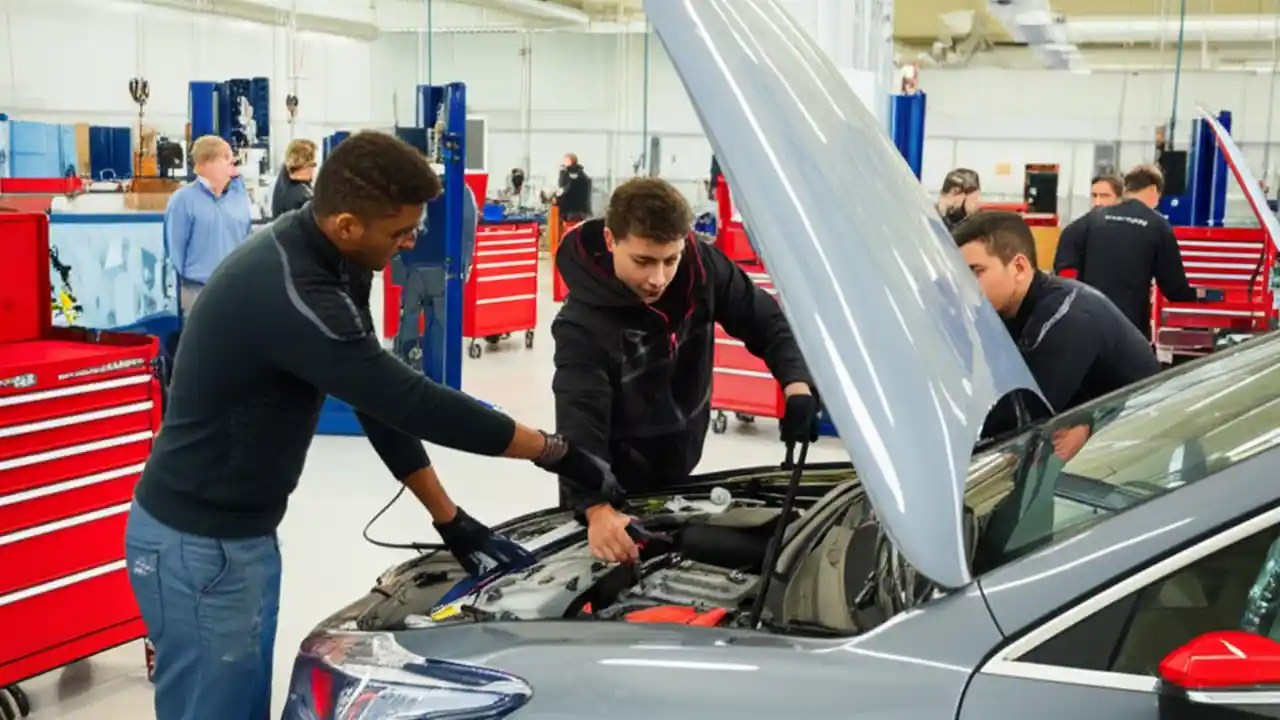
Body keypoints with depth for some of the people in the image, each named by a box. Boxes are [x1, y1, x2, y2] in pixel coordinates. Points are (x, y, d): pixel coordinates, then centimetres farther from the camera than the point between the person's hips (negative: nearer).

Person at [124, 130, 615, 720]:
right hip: (199, 545, -9)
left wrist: (451, 519, 5)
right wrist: (556, 453, -17)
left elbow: (384, 399, 5)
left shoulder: (329, 263, 0)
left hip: (245, 532, 9)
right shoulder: (288, 293, -30)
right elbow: (411, 400, -27)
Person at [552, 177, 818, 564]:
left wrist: (798, 384, -27)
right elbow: (580, 420, -40)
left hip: (677, 473, 5)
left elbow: (767, 321, -7)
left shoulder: (701, 266, -16)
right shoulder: (584, 323, -30)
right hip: (613, 487, -5)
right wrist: (596, 508, -58)